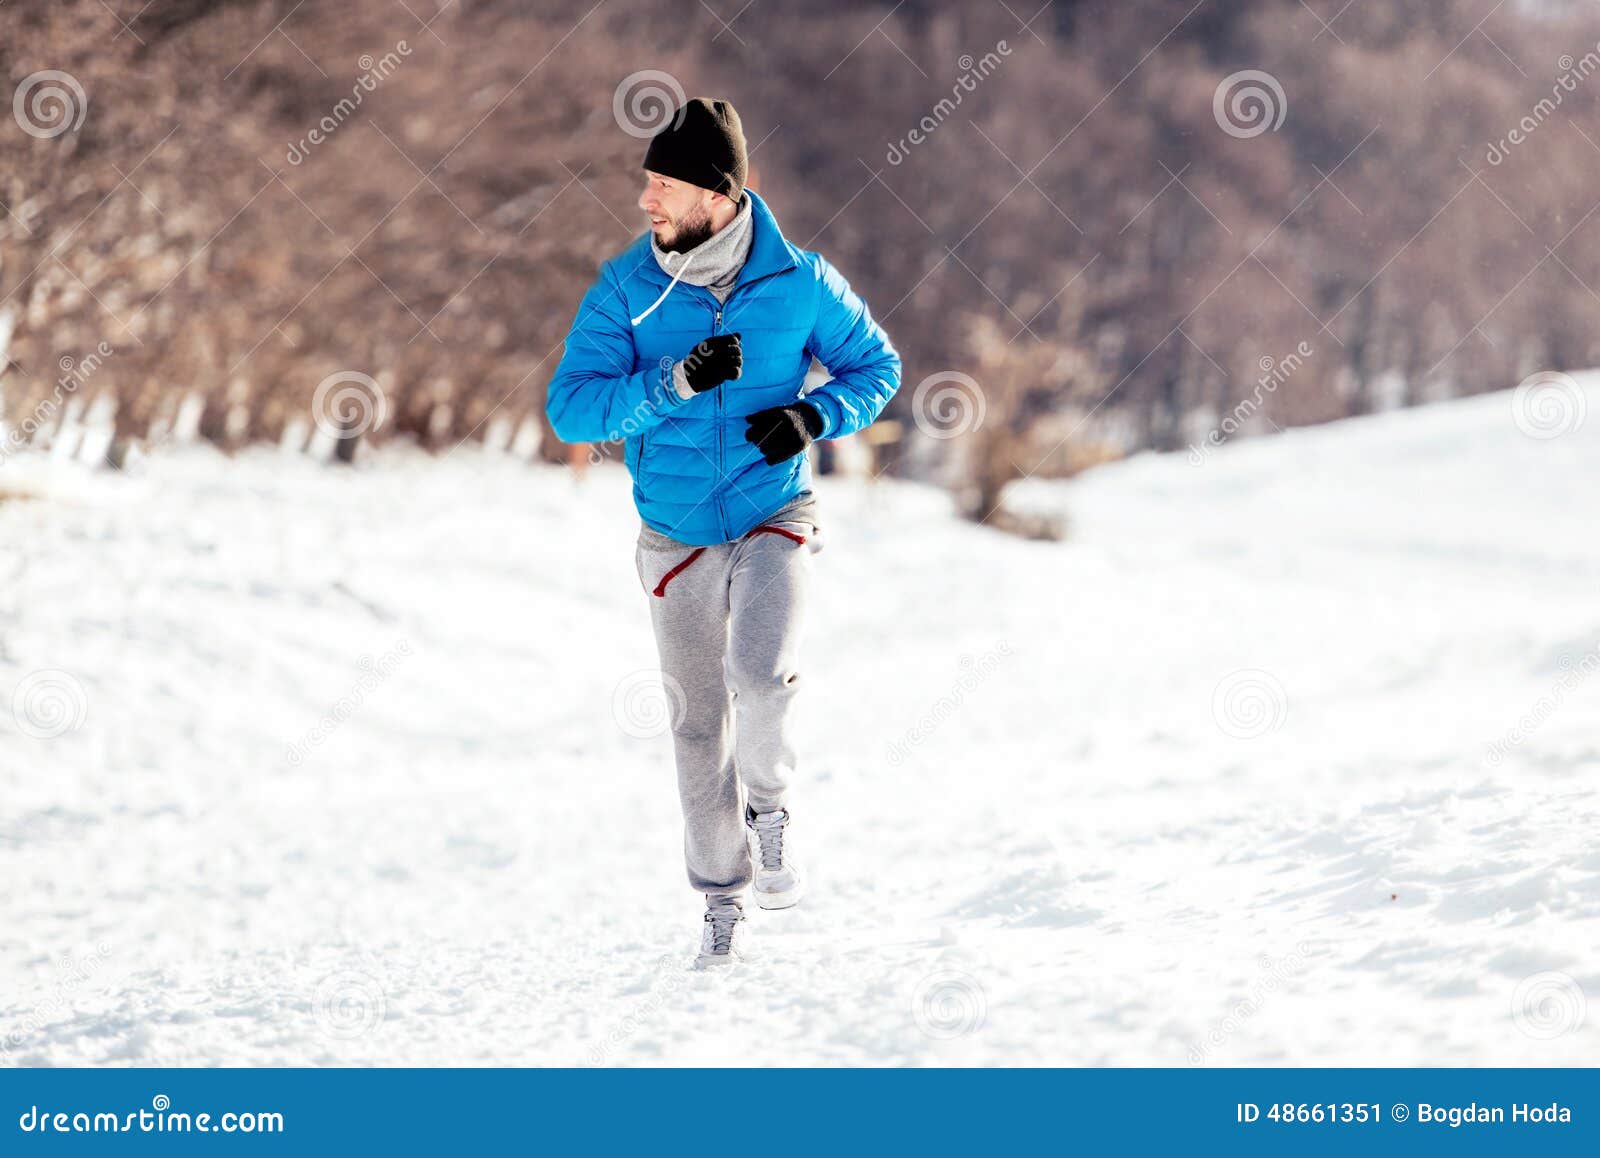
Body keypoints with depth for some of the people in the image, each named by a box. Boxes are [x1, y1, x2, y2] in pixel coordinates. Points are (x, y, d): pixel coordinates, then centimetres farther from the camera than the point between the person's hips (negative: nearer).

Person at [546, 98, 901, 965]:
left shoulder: (798, 282, -9)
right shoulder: (624, 291, -8)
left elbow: (876, 367, 5)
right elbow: (570, 408, -15)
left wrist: (813, 415, -15)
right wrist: (675, 381, -28)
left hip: (775, 516, -1)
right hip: (677, 534, 2)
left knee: (762, 674, -25)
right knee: (699, 723, 8)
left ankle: (767, 805, 7)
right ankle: (723, 895, 27)